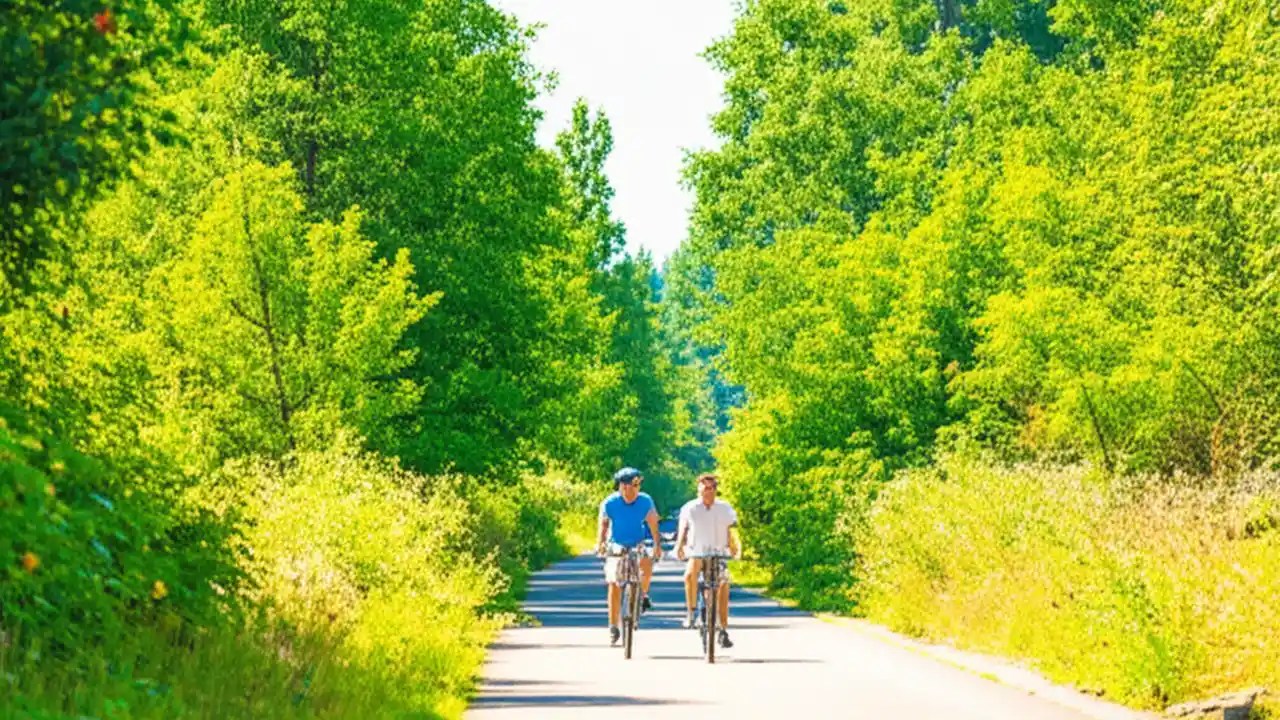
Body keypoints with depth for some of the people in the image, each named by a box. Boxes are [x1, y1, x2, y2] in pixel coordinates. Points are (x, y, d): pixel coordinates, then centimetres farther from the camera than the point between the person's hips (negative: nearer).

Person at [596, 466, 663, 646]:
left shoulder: (645, 501, -15)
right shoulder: (610, 503, -17)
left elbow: (652, 523, -6)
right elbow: (603, 524, -8)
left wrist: (657, 545, -13)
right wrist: (600, 543, -23)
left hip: (638, 545, 0)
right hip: (616, 545, 0)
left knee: (647, 567, -30)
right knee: (614, 584, -6)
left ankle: (643, 595, 1)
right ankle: (613, 627, 2)